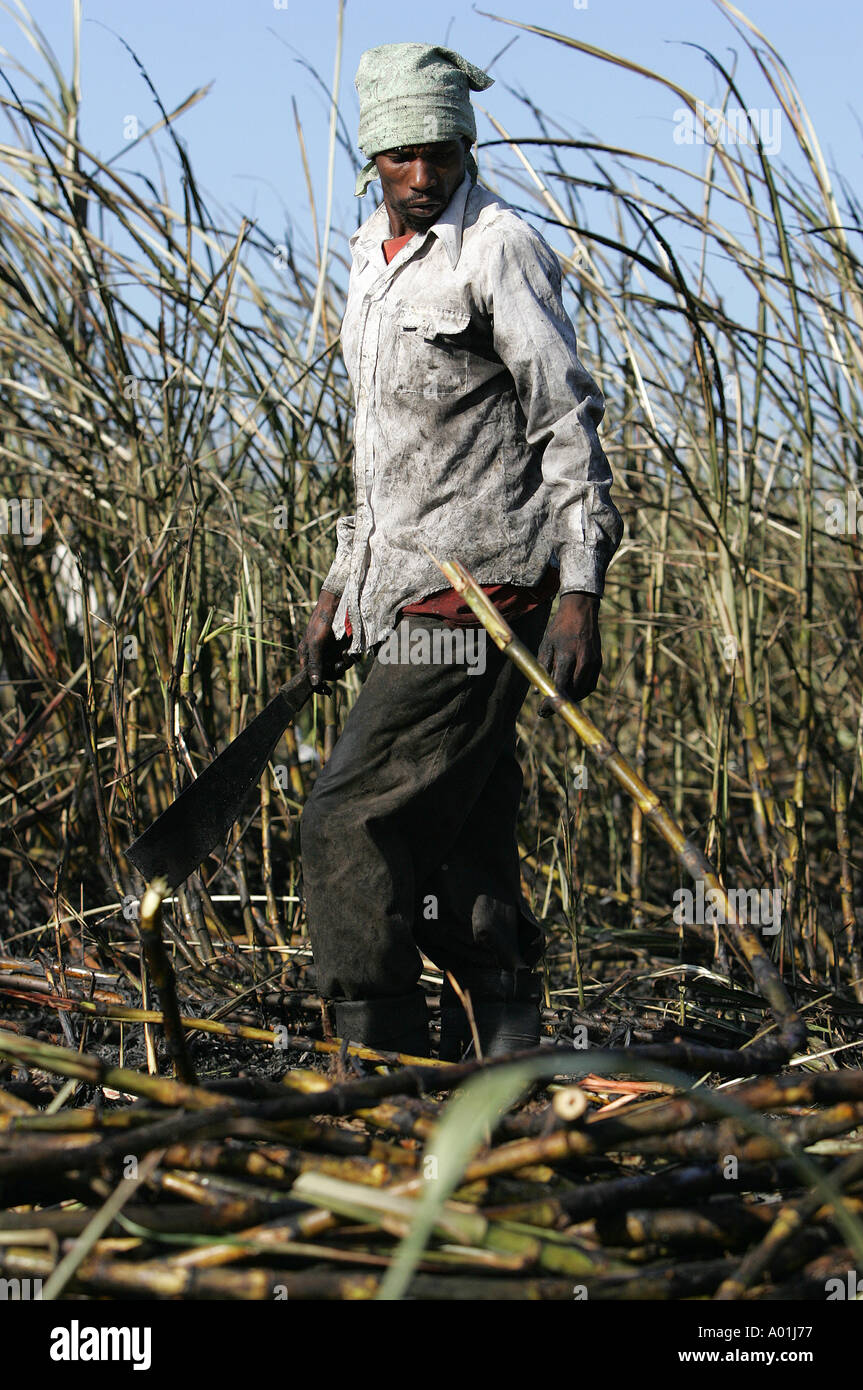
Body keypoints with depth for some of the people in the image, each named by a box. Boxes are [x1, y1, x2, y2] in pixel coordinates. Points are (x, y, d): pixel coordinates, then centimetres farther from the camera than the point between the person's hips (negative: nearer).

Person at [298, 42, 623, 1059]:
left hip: (476, 593, -8)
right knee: (461, 855, 8)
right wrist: (341, 587, 23)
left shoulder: (499, 248, -7)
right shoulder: (373, 256, 18)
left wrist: (579, 594, -17)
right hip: (401, 596, 8)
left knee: (347, 826, -13)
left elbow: (569, 424, -10)